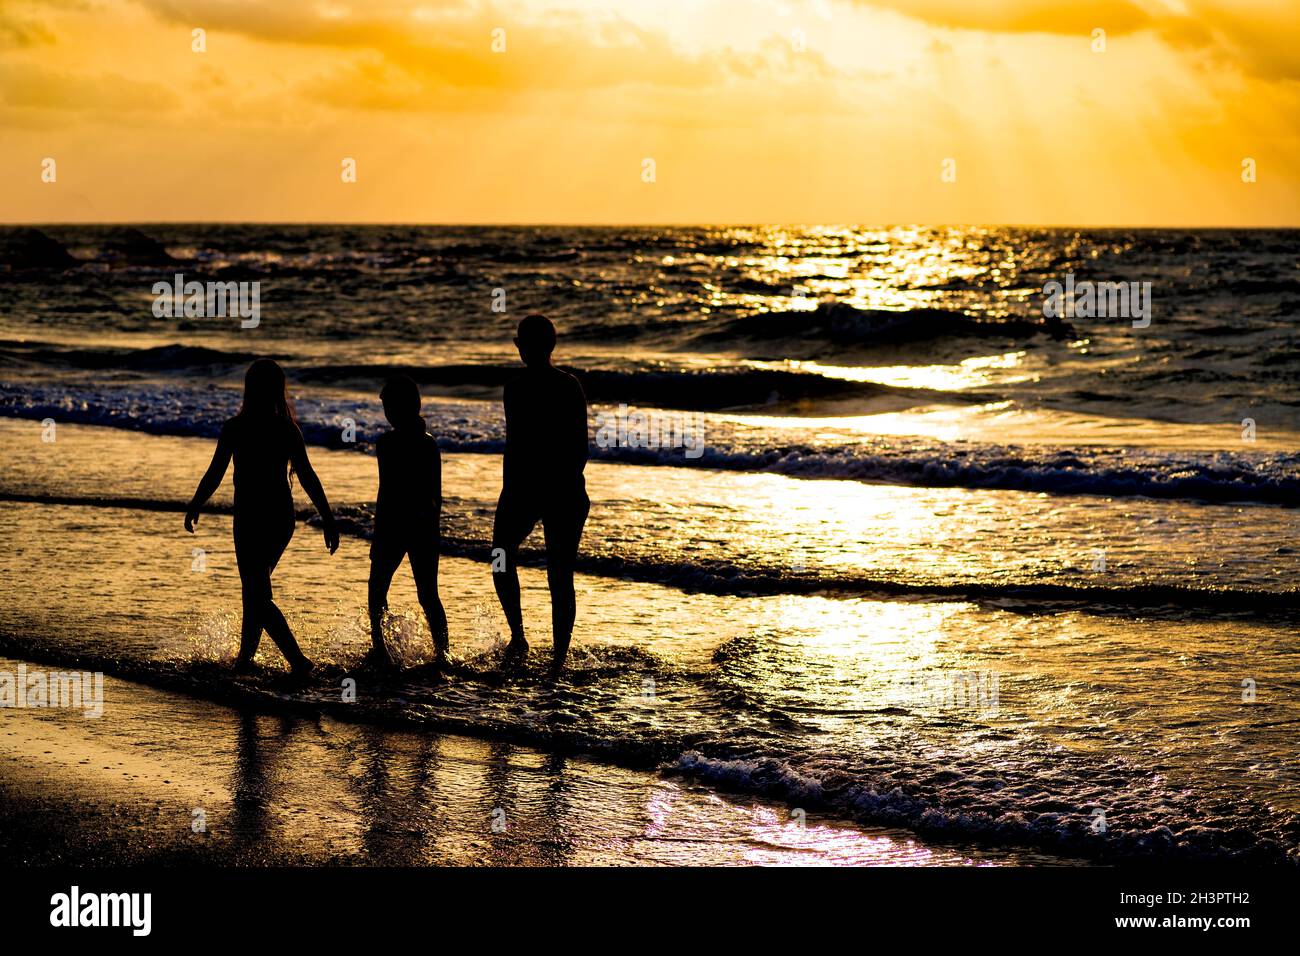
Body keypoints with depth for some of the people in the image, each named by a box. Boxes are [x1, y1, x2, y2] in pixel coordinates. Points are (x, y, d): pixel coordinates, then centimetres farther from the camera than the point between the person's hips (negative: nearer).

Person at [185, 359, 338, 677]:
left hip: (251, 519, -5)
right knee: (255, 589, 21)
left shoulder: (235, 428, -11)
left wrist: (194, 507, 8)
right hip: (283, 517, 5)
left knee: (258, 596, -1)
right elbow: (307, 477, -4)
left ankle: (298, 660, -14)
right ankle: (245, 657, 29)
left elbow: (215, 474, -7)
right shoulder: (289, 429, -2)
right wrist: (328, 519, 0)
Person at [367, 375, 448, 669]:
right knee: (428, 595, 9)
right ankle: (441, 653, 1)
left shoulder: (387, 443, -11)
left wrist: (376, 538, -9)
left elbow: (385, 493, -13)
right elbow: (437, 495, 10)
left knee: (377, 590, 10)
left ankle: (380, 649, -1)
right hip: (425, 525, 5)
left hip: (393, 524, -5)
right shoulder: (429, 443, 6)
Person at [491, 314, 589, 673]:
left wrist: (508, 494, -9)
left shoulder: (517, 388, -13)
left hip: (524, 489, -4)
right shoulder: (572, 387, 3)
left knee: (504, 561, 20)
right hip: (566, 491, 4)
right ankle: (559, 656, 7)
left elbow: (514, 447, -15)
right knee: (561, 576, 8)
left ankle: (518, 635, 7)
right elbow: (581, 447, 8)